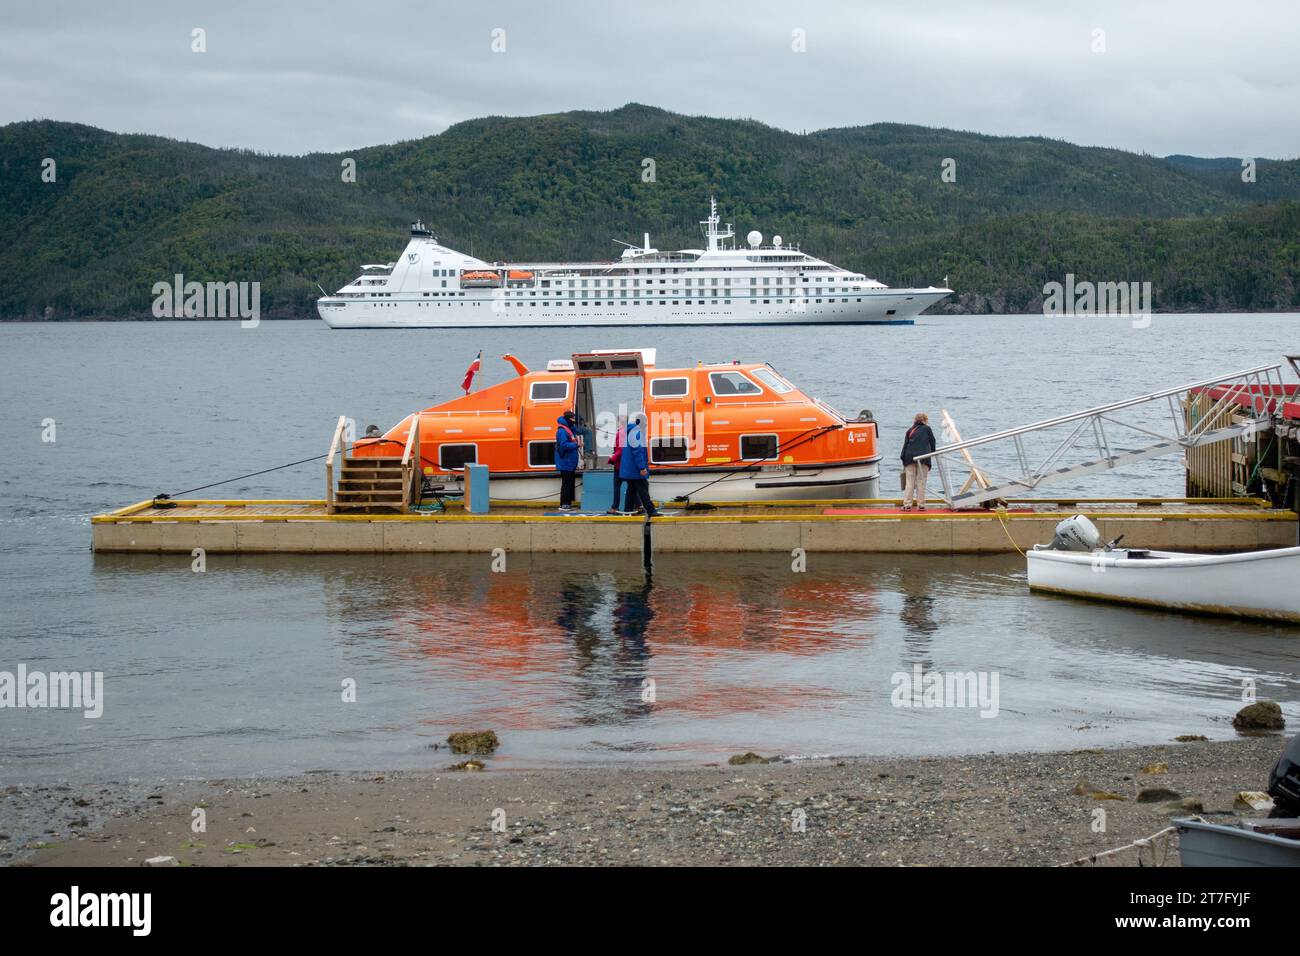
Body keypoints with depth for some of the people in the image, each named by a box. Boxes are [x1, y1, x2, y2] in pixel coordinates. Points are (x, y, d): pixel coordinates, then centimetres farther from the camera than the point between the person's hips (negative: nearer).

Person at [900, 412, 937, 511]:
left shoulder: (910, 430, 18)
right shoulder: (927, 428, 11)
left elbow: (905, 445, 12)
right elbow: (932, 442, 13)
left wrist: (903, 460, 12)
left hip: (909, 457, 2)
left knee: (910, 482, 2)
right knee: (921, 482, 1)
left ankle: (907, 504, -4)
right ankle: (921, 505, 0)